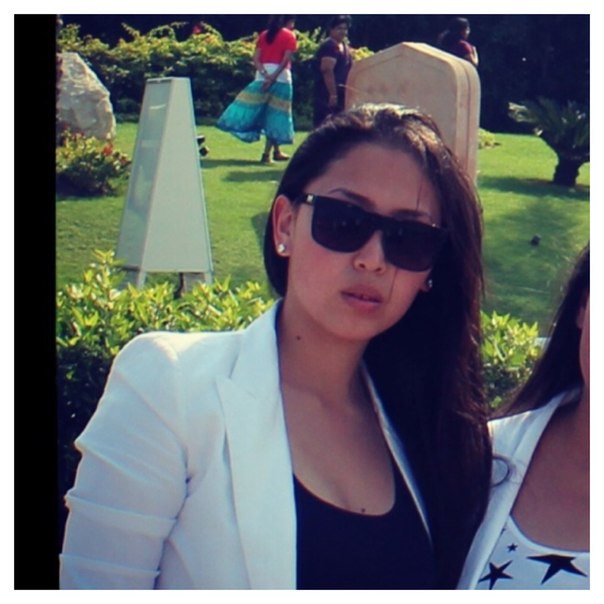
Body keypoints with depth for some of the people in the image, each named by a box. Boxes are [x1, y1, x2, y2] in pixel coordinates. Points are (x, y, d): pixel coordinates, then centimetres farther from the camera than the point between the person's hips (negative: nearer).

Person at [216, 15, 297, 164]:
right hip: (280, 77, -4)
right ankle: (267, 154, -5)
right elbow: (286, 59, -13)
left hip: (262, 76, 5)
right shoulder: (289, 36, 1)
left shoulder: (264, 35, 15)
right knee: (274, 115, 0)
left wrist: (266, 75, -8)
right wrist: (273, 77, -17)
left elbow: (256, 58, 3)